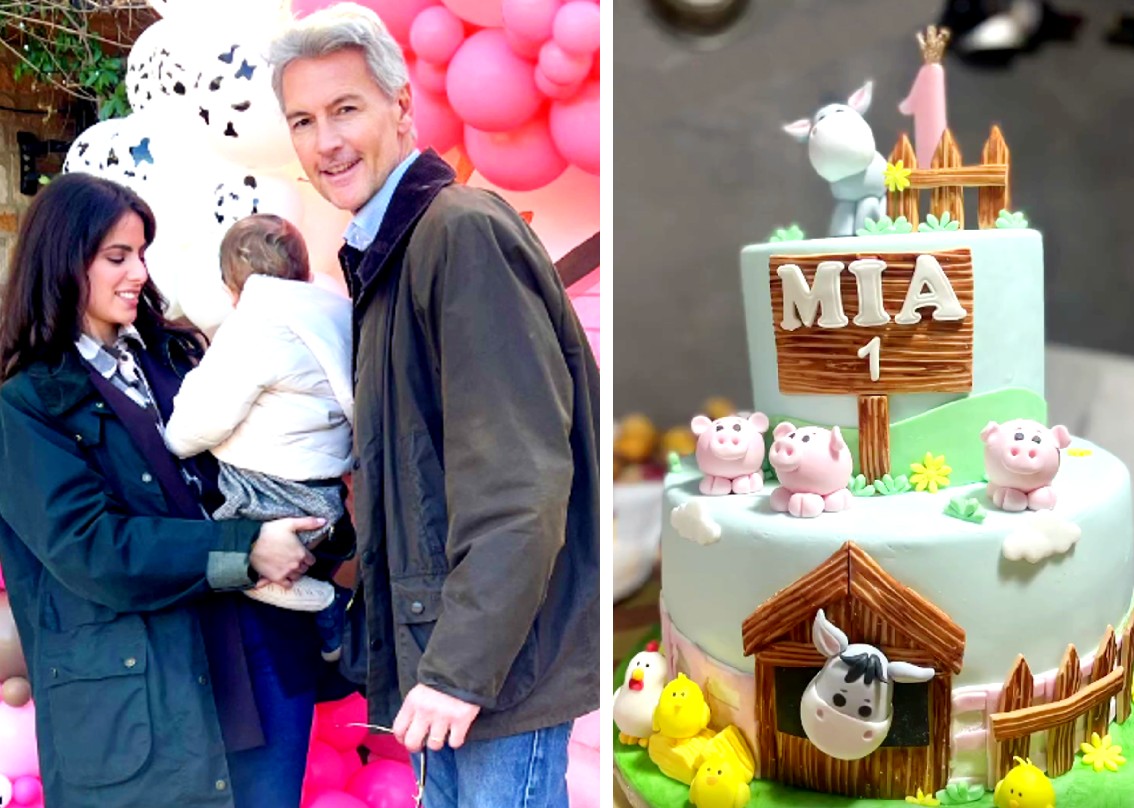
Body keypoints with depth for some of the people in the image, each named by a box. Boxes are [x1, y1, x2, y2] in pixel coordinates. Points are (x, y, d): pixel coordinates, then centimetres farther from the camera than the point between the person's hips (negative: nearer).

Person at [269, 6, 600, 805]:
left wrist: (464, 665, -22)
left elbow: (518, 480, -22)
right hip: (445, 650, 9)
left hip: (497, 657, -9)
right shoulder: (385, 252, 15)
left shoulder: (464, 231, -16)